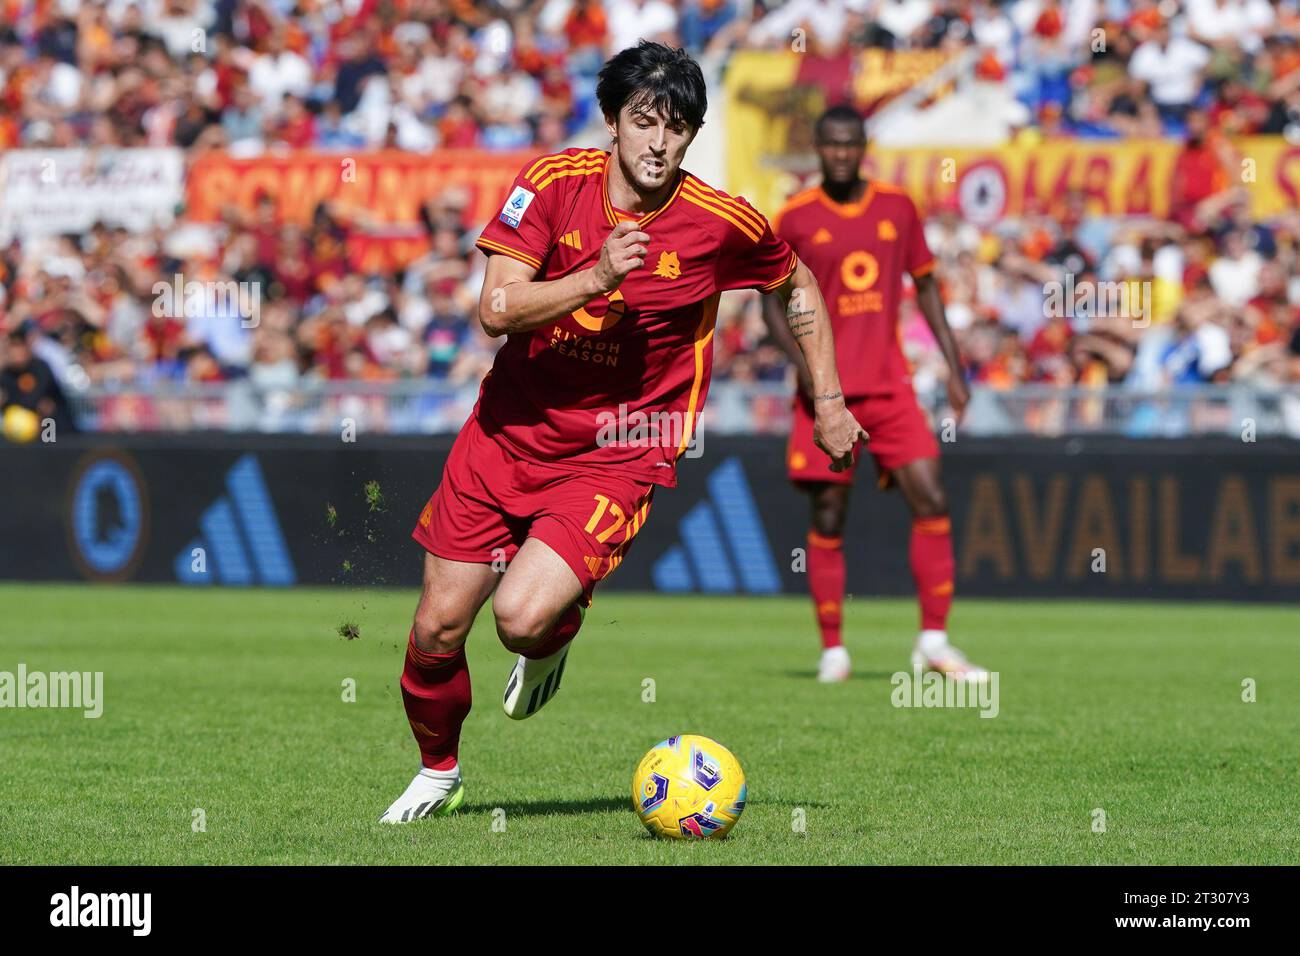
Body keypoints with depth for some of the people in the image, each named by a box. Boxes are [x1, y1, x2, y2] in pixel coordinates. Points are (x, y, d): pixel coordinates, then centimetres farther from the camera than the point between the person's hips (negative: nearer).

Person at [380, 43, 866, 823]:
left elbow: (798, 287, 11)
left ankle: (558, 632, 17)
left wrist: (828, 401, 10)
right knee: (438, 630, 4)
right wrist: (596, 278, -30)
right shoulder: (553, 184, -9)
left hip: (617, 458, -2)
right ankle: (438, 771, 34)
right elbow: (496, 309, -17)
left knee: (522, 616, -23)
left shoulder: (722, 224, -10)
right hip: (510, 430, 2)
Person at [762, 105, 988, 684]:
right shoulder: (795, 219, -1)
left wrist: (953, 366, 9)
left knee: (931, 501, -8)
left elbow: (926, 286, 14)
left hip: (890, 385, 2)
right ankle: (832, 650, 9)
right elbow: (772, 302, 4)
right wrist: (802, 361, -12)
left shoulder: (897, 207, 6)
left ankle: (934, 642, -3)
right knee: (828, 517, 0)